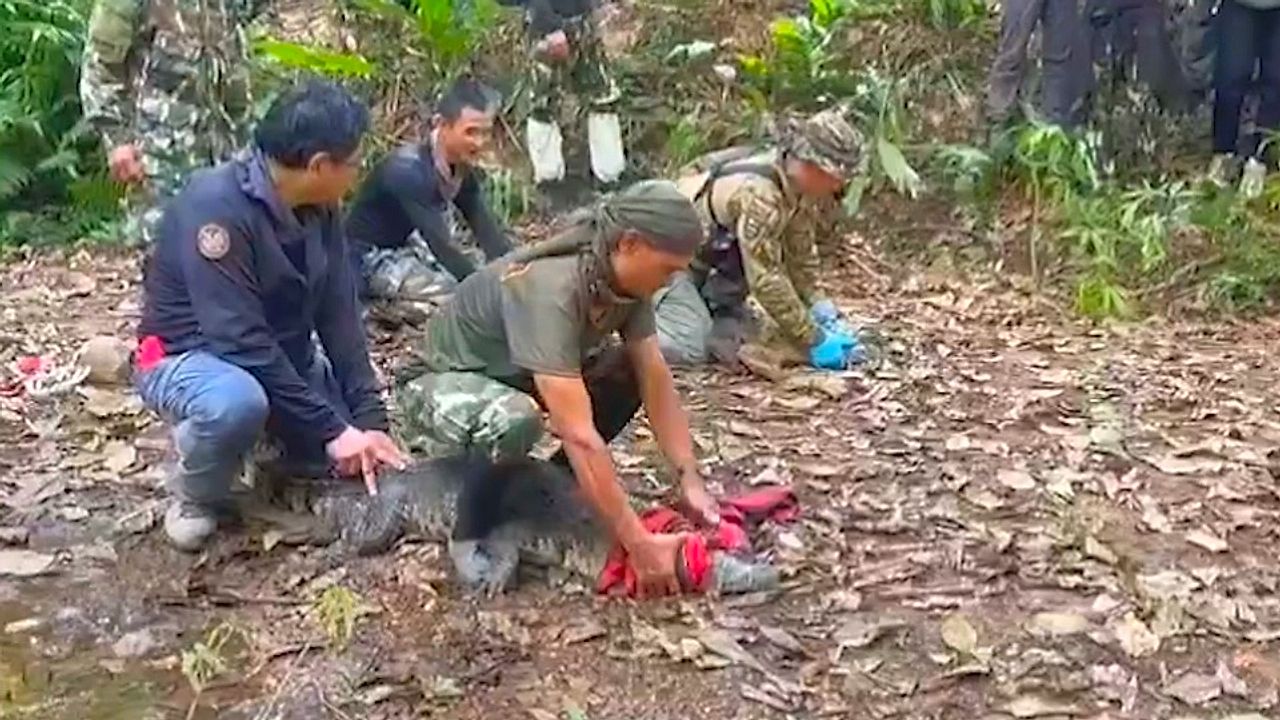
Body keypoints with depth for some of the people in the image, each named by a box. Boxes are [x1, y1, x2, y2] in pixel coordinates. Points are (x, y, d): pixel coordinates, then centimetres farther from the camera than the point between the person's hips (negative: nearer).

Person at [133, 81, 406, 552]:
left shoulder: (319, 211, -7)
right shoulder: (215, 205, -30)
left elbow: (340, 319, -6)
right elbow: (240, 339, -32)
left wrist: (369, 419, -15)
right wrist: (330, 430, -29)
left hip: (279, 359, 7)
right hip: (187, 356, -7)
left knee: (360, 449, -6)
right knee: (238, 402, -39)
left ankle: (272, 439, 21)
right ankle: (196, 497, -8)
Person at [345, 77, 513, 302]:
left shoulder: (463, 172, -4)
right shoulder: (409, 171, -29)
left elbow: (488, 231, -8)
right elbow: (441, 244, -32)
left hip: (405, 249, 9)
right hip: (369, 260, -9)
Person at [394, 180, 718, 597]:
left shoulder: (625, 278, -13)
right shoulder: (549, 289, -37)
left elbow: (657, 384, -8)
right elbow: (579, 435, -40)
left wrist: (691, 481, -18)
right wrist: (639, 544, -39)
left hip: (510, 379, 8)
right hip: (439, 388, -8)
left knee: (632, 371, -10)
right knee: (513, 422, -39)